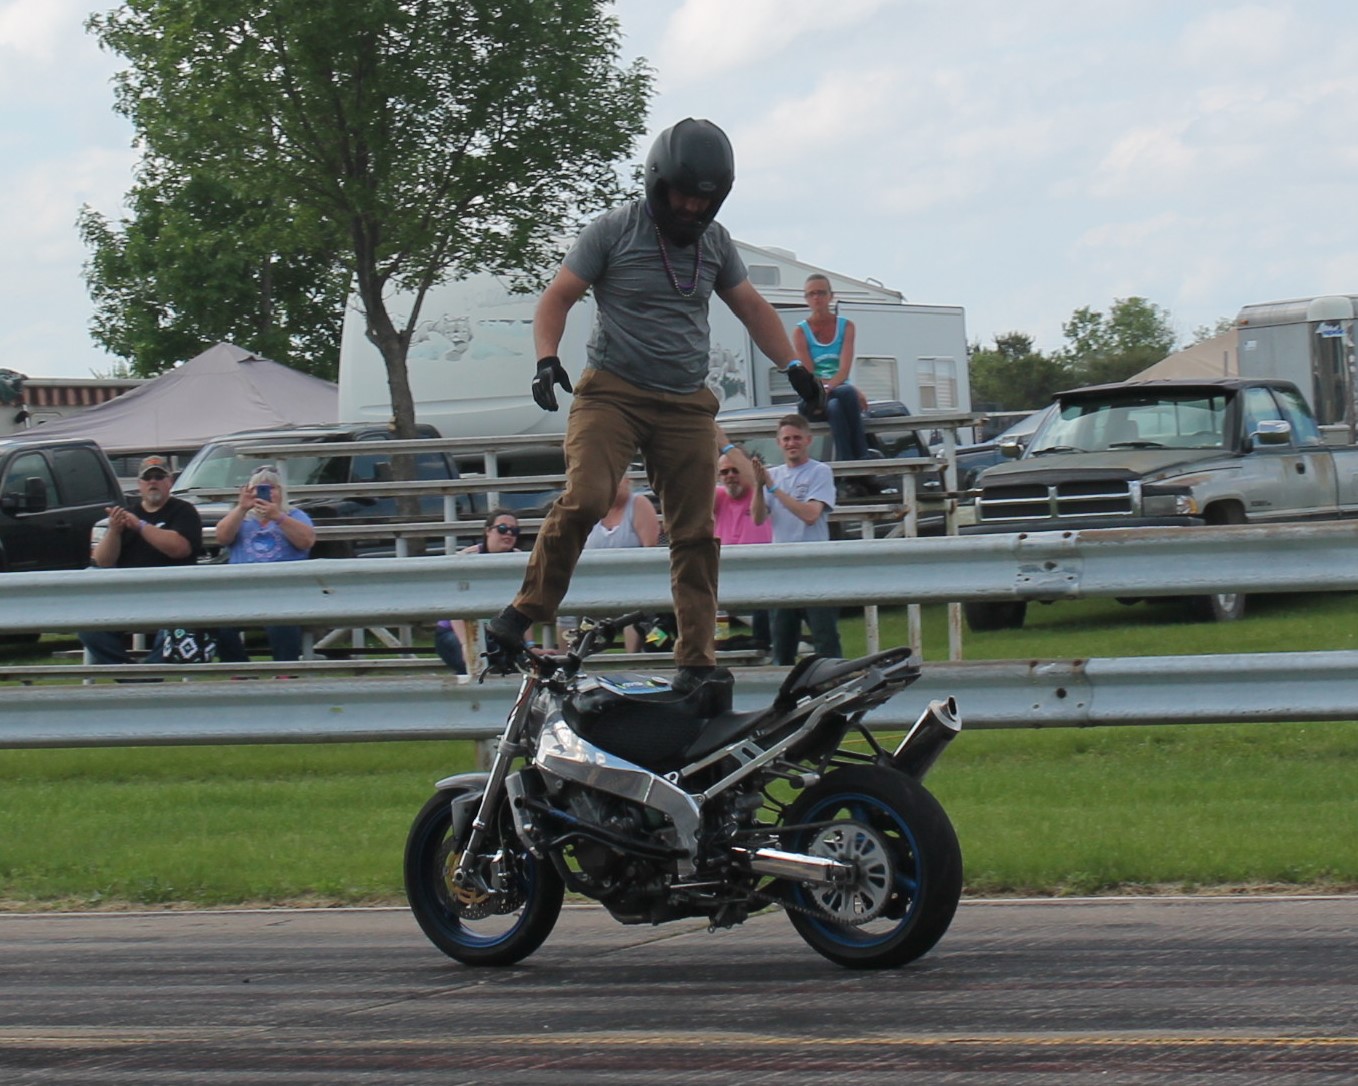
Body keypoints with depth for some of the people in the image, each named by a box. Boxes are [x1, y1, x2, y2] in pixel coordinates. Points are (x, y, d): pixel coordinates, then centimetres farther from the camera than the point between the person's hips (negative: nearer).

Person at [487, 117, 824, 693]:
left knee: (695, 532, 0)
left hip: (686, 406, 4)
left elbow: (751, 307, 23)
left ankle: (696, 661, 5)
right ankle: (524, 612, -10)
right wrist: (547, 360, -19)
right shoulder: (614, 230, -4)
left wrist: (792, 365, 14)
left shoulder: (715, 241, 11)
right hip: (613, 391, -4)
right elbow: (557, 298, -3)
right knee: (585, 499, -24)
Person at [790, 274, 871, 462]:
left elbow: (845, 369, -5)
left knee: (847, 393, -37)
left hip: (841, 391, 1)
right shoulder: (800, 332, 5)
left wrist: (828, 388, -28)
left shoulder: (846, 326, 8)